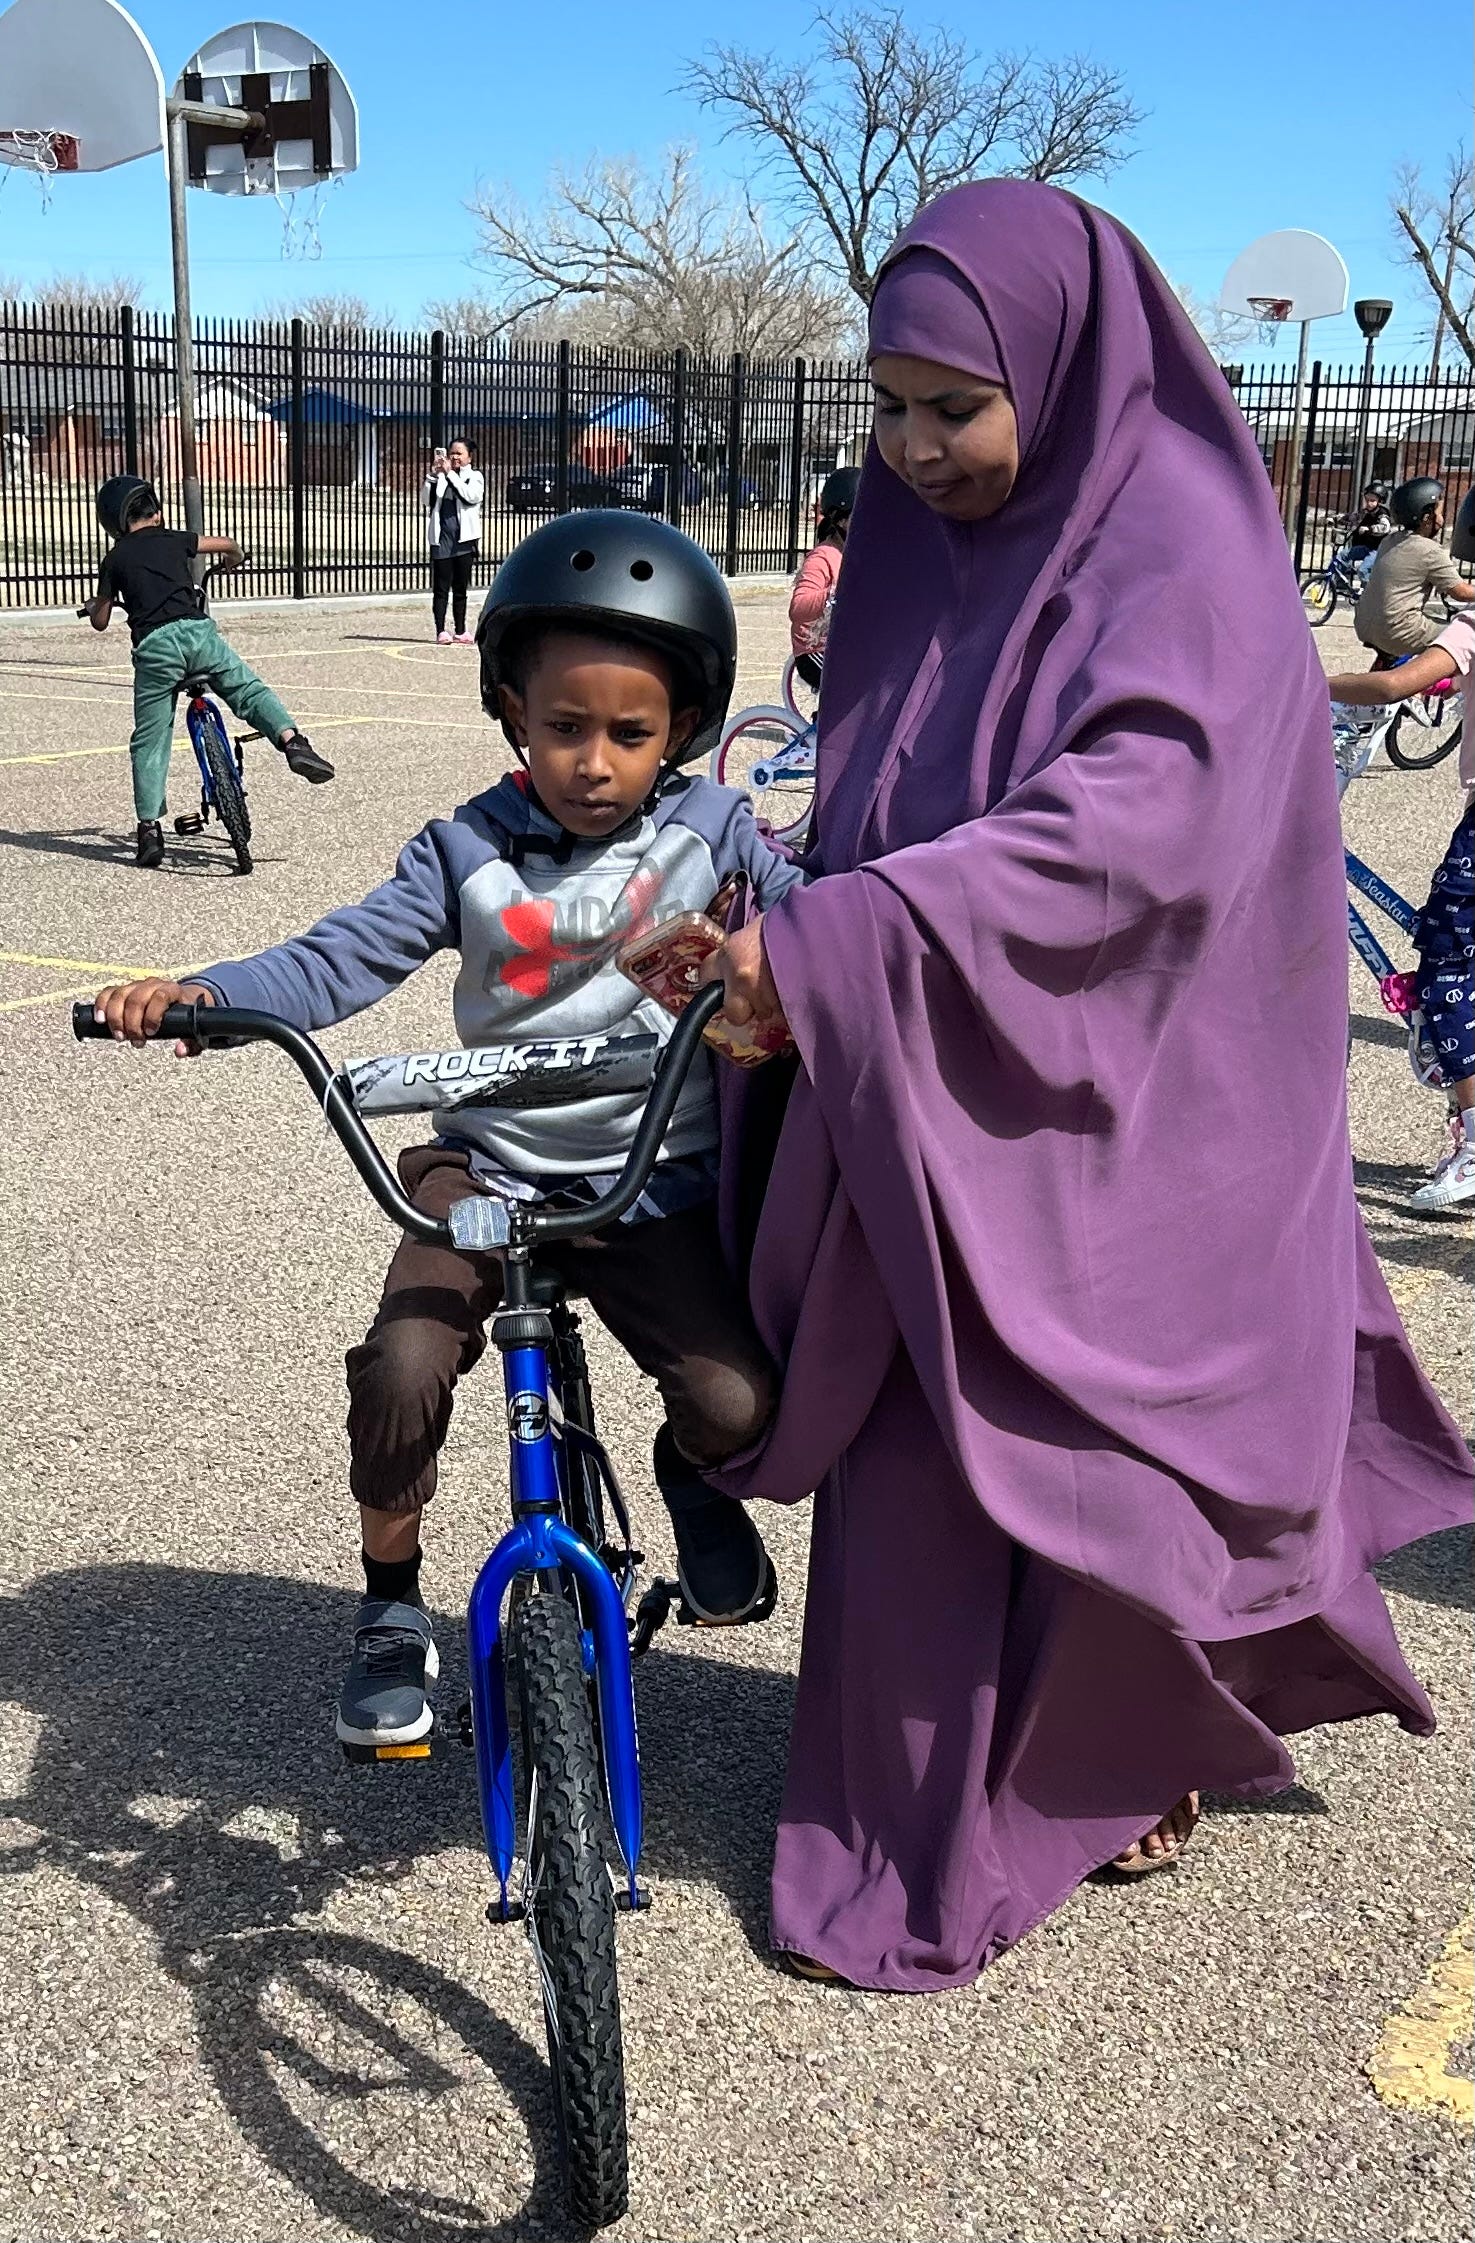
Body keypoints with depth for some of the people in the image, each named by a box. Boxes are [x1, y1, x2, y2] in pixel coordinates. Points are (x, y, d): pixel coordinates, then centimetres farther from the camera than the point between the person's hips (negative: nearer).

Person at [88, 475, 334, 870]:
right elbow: (228, 545, 30)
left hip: (153, 645, 0)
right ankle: (292, 739, -18)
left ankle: (149, 829, 5)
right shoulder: (173, 540, 18)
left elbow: (100, 622, 21)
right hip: (196, 630, 1)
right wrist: (232, 560, 53)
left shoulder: (114, 560, 15)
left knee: (149, 742, 6)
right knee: (250, 690, 10)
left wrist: (93, 608, 44)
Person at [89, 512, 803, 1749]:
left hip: (657, 1180, 0)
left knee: (736, 1402, -19)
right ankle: (393, 1612, 6)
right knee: (402, 1371, -22)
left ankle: (692, 1473, 23)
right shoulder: (471, 849, -1)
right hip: (491, 1162, 0)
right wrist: (197, 992, -23)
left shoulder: (710, 828, 0)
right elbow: (340, 960, -7)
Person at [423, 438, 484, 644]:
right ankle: (441, 631, -4)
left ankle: (461, 631, 15)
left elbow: (473, 496, -14)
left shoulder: (475, 476, 6)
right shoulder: (440, 476, 9)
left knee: (461, 588, 8)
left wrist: (450, 473, -17)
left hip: (464, 538, 0)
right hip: (441, 538, 0)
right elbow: (425, 500, 0)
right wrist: (432, 475, -12)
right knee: (441, 588, -2)